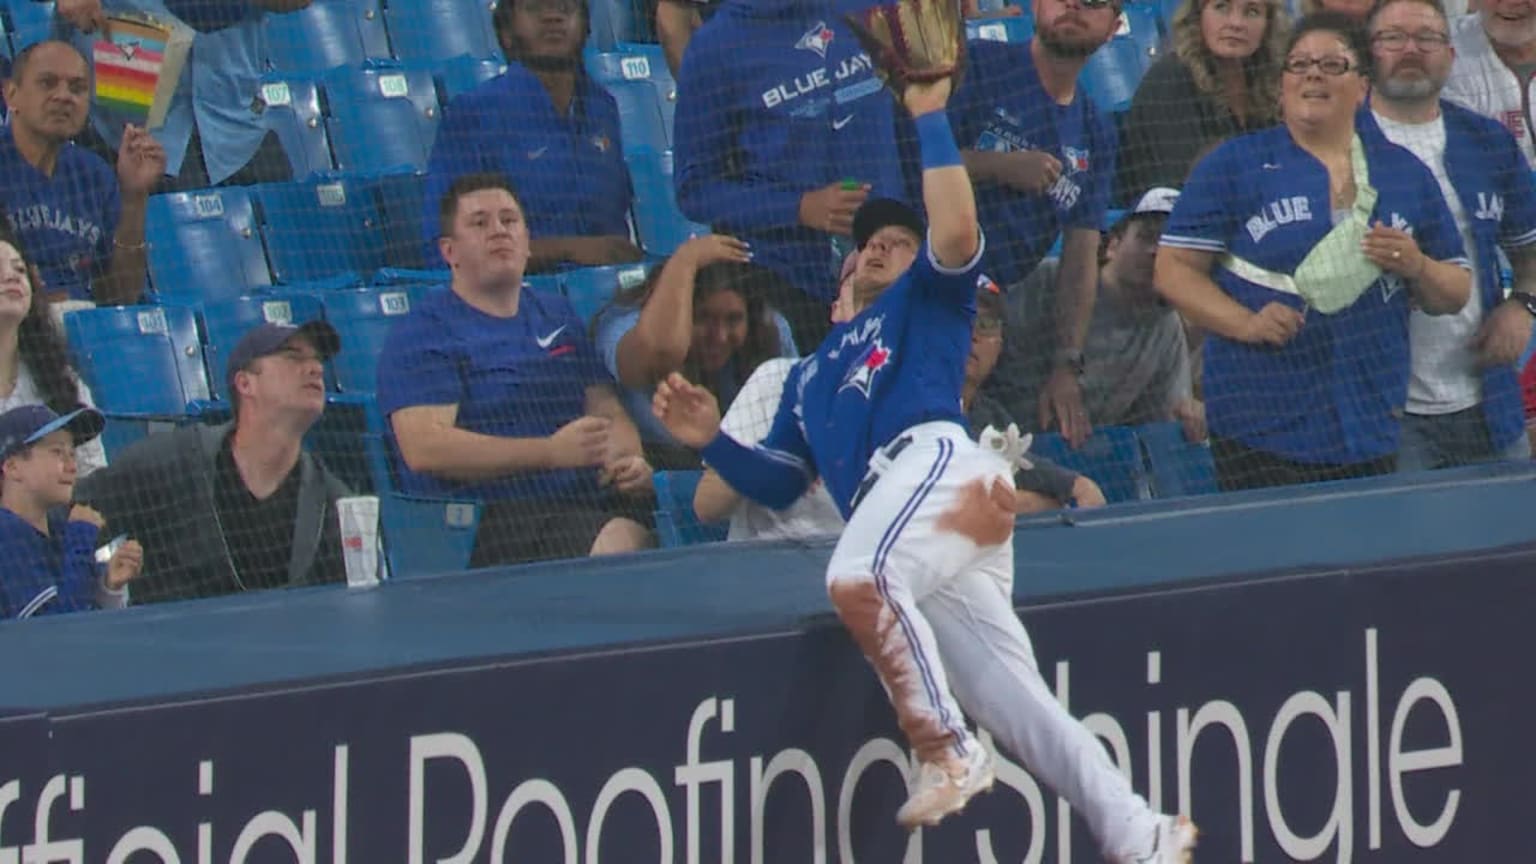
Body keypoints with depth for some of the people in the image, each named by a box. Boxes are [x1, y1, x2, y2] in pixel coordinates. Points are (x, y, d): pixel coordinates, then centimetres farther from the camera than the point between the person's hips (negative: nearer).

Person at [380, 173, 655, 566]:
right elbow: (424, 448, -9)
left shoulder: (560, 317, 25)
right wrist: (551, 452, -16)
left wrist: (628, 463, -2)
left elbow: (608, 412, 24)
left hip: (582, 500, 6)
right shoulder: (420, 334, 4)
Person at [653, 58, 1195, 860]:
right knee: (1022, 711, -4)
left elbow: (956, 230, -1)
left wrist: (929, 118, 2)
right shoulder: (809, 375, 39)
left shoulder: (922, 303, 21)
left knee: (858, 578, -38)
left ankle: (946, 752, -32)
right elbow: (778, 483, 31)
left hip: (936, 461, -7)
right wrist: (711, 440, 15)